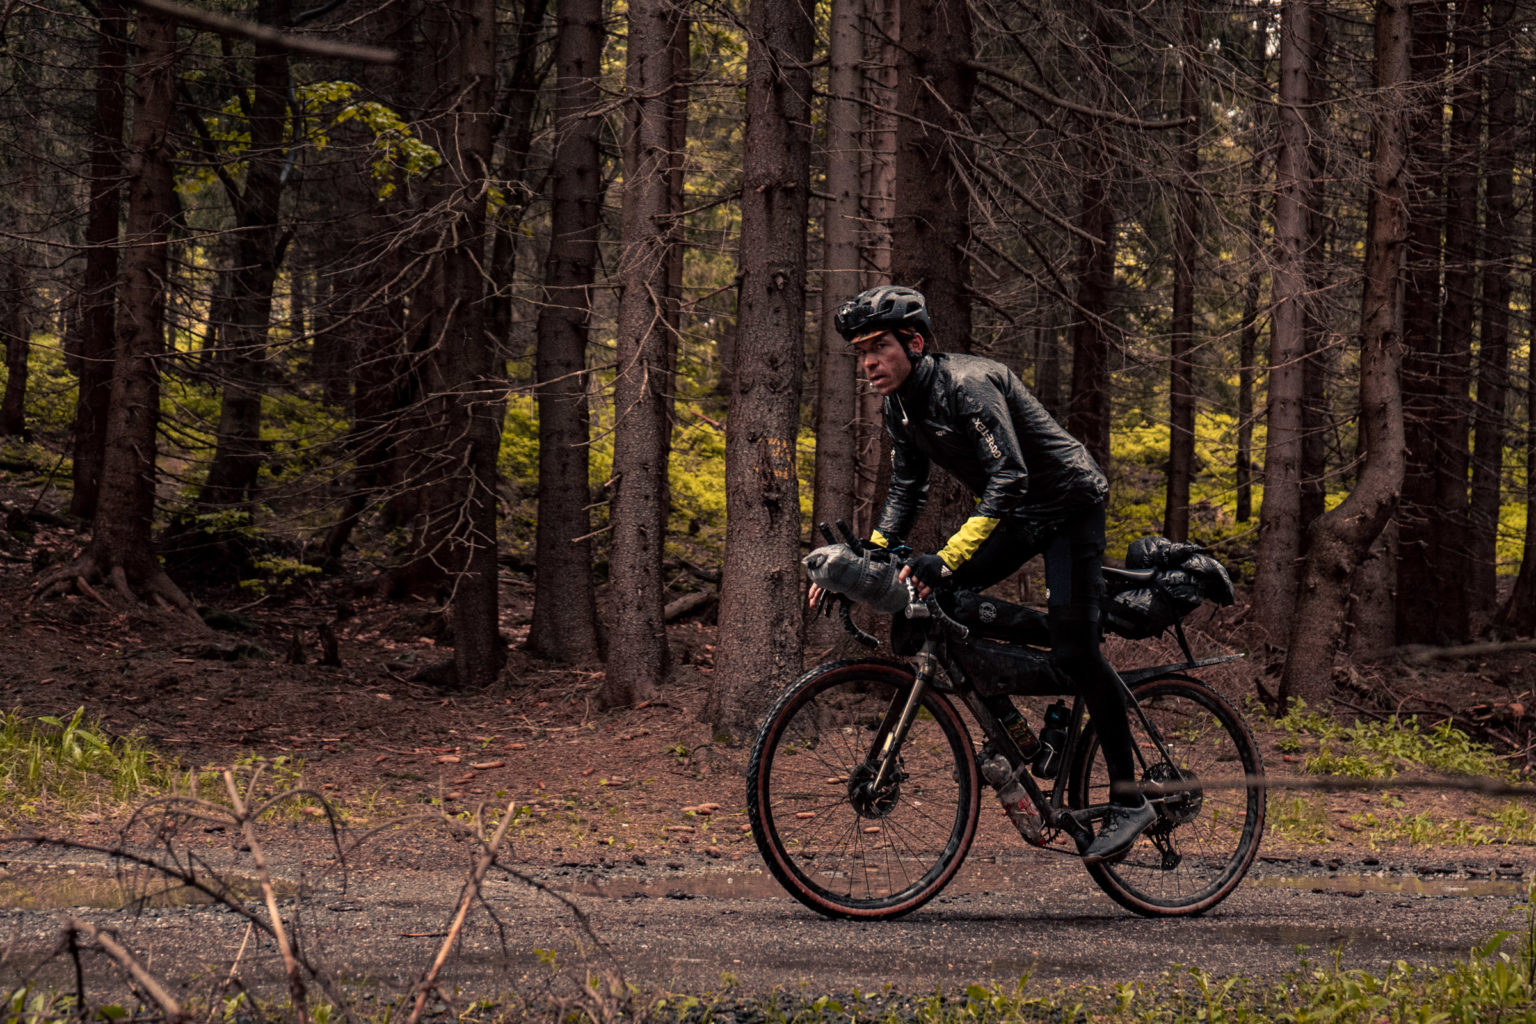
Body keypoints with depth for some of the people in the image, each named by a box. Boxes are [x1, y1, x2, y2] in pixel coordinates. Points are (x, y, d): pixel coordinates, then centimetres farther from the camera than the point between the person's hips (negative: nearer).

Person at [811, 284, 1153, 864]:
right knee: (934, 599, -6)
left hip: (1068, 506, -9)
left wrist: (947, 560, -43)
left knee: (1073, 651, -16)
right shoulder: (900, 405, -1)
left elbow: (1009, 479, -36)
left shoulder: (966, 384, -28)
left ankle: (1128, 801, -9)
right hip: (1014, 514, 9)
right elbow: (907, 491, 9)